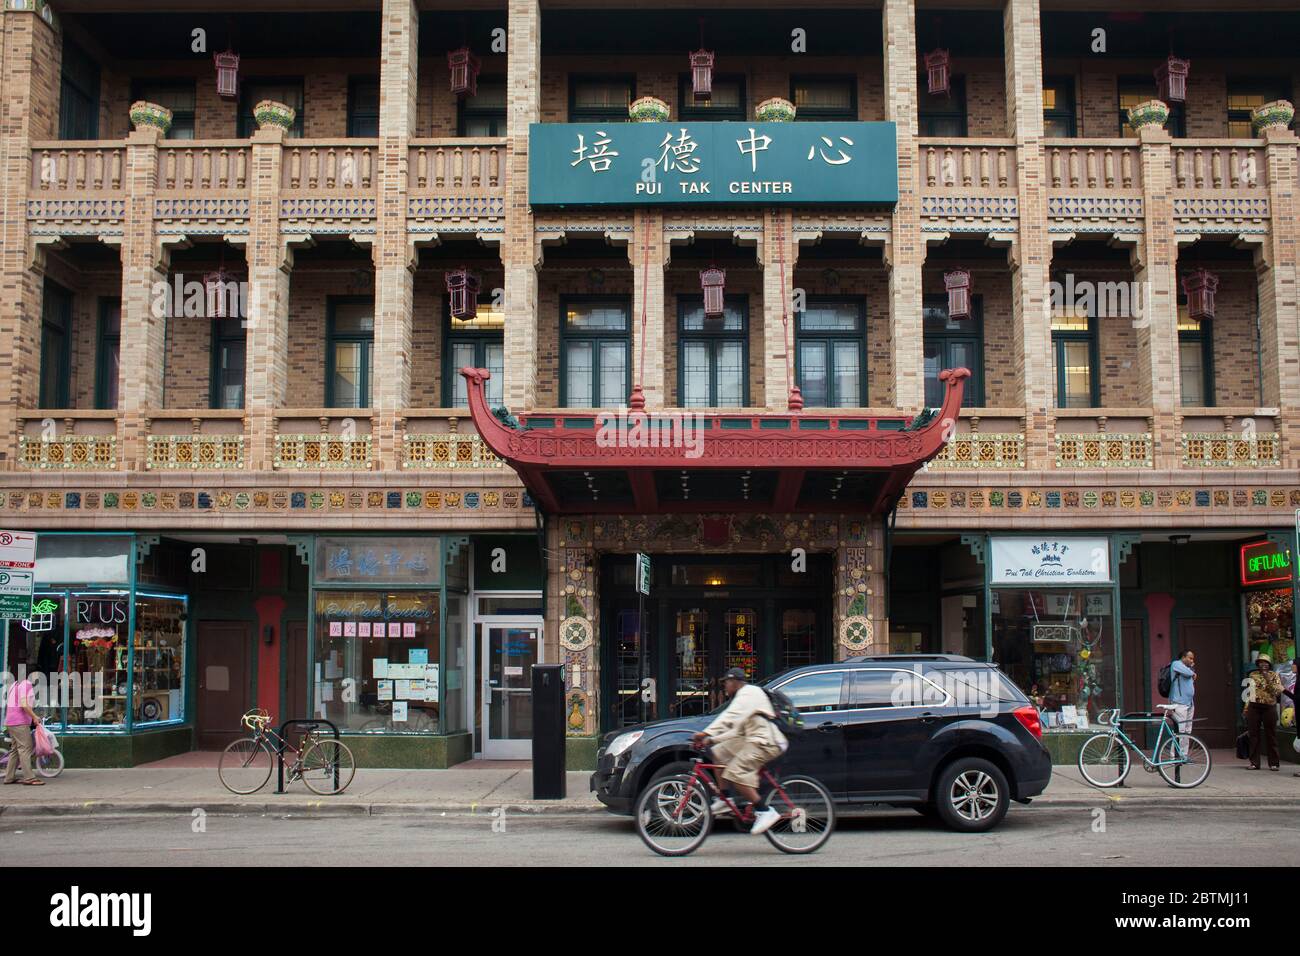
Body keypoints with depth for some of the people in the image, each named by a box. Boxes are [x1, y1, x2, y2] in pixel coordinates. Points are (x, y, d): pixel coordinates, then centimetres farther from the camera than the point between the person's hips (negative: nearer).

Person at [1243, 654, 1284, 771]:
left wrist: (1269, 681, -15)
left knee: (1271, 736, 1)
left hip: (1269, 708, -2)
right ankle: (1254, 762, 10)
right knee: (1254, 736, 4)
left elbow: (1278, 691, -7)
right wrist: (1246, 708, 10)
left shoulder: (1274, 675, 4)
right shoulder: (1253, 675, 12)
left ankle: (1274, 763, 7)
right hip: (1254, 708, 3)